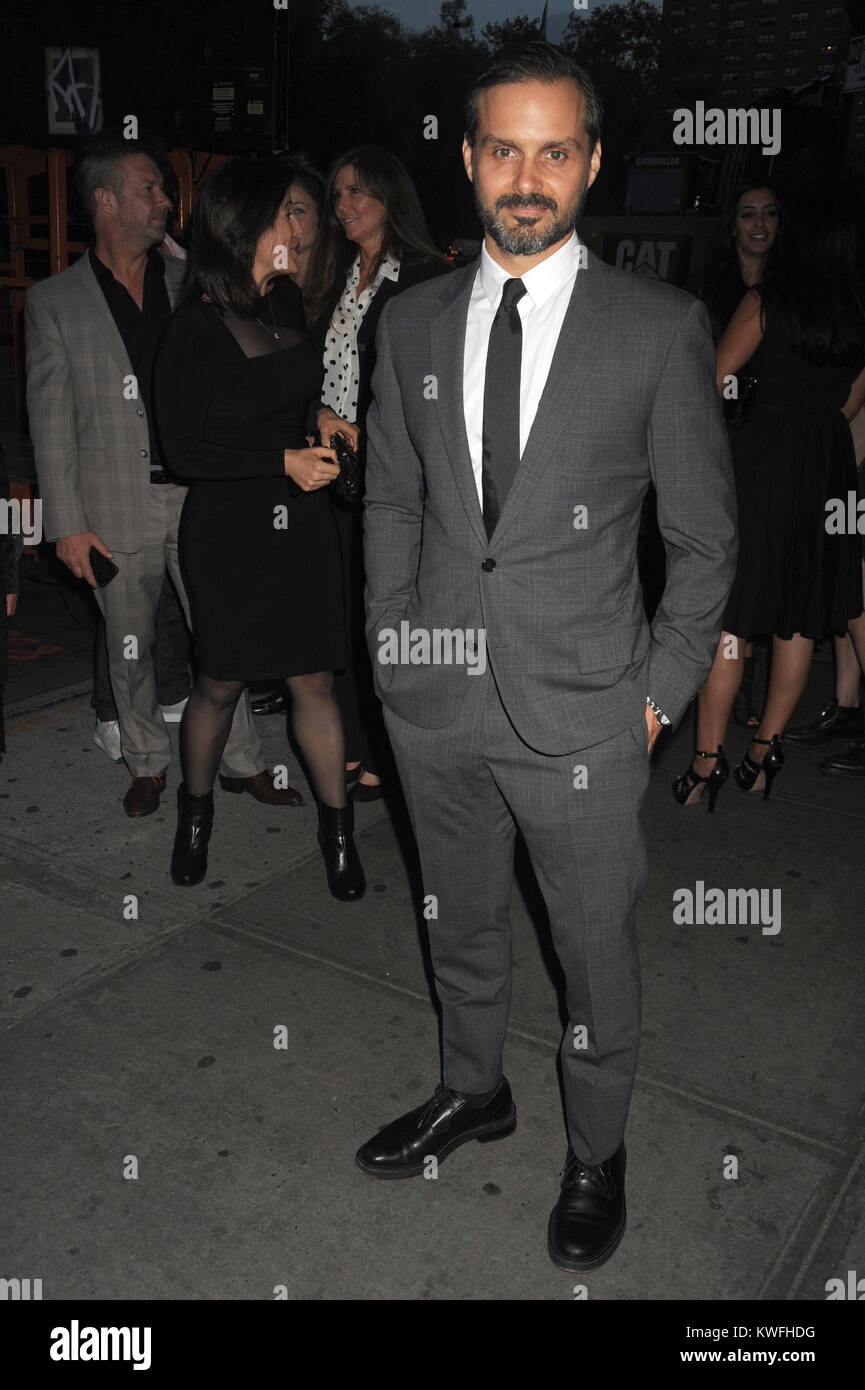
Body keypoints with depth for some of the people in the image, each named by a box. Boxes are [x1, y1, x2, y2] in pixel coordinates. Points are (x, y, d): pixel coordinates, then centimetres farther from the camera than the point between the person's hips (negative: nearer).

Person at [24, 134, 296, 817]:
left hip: (199, 495, 2)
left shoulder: (191, 281, 8)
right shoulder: (53, 301, 1)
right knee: (130, 648, 10)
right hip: (118, 508, -1)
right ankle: (148, 765, 28)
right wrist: (68, 522, -6)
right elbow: (51, 421, -1)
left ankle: (243, 761, 20)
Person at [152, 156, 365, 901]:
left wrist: (326, 429, 10)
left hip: (301, 518, 5)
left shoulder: (287, 307, 7)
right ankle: (195, 810, 34)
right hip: (229, 528, -4)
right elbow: (185, 452, -14)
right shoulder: (195, 329, -13)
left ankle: (337, 825, 20)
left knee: (314, 678, 7)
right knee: (221, 682, 8)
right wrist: (282, 462, -17)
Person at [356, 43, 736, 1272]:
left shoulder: (660, 327, -8)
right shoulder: (412, 322, 4)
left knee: (597, 952, 14)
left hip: (581, 712, -3)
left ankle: (596, 1154, 39)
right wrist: (393, 647, 6)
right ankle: (473, 1093, 48)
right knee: (460, 926, 22)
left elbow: (704, 535, -3)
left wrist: (663, 690, -5)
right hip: (435, 704, 4)